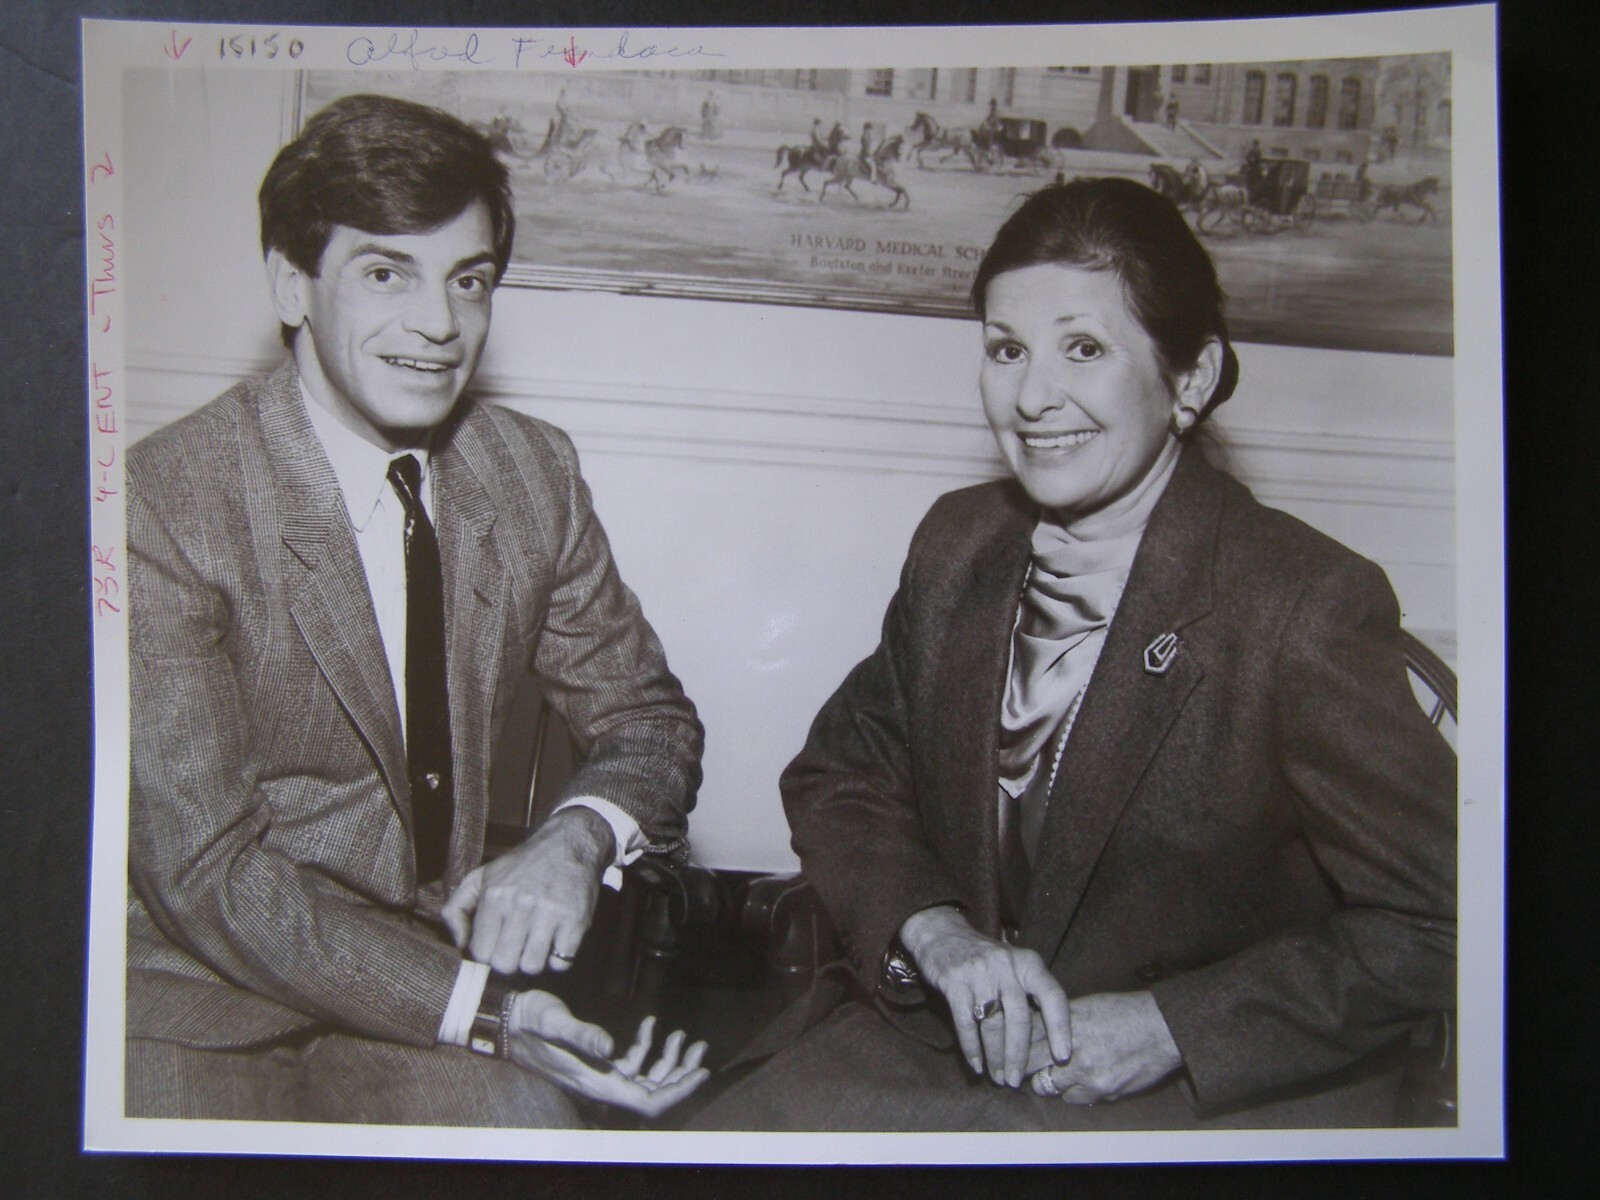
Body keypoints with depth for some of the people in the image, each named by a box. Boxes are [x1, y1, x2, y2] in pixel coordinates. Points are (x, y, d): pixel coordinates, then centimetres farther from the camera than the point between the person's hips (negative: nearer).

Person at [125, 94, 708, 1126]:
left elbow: (647, 717, 6)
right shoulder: (162, 505, -15)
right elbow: (205, 872, -16)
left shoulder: (535, 473, 0)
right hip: (199, 1005, -3)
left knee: (533, 1114, -19)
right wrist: (482, 1008, -24)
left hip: (432, 960, 3)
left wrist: (577, 837, -15)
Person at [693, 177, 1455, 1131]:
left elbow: (1433, 924, -12)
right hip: (931, 1040, 4)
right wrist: (933, 929, -10)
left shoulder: (1311, 606, -15)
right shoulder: (959, 544, 2)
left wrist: (1172, 1025, -18)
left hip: (1204, 1098, -3)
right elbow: (839, 776, 8)